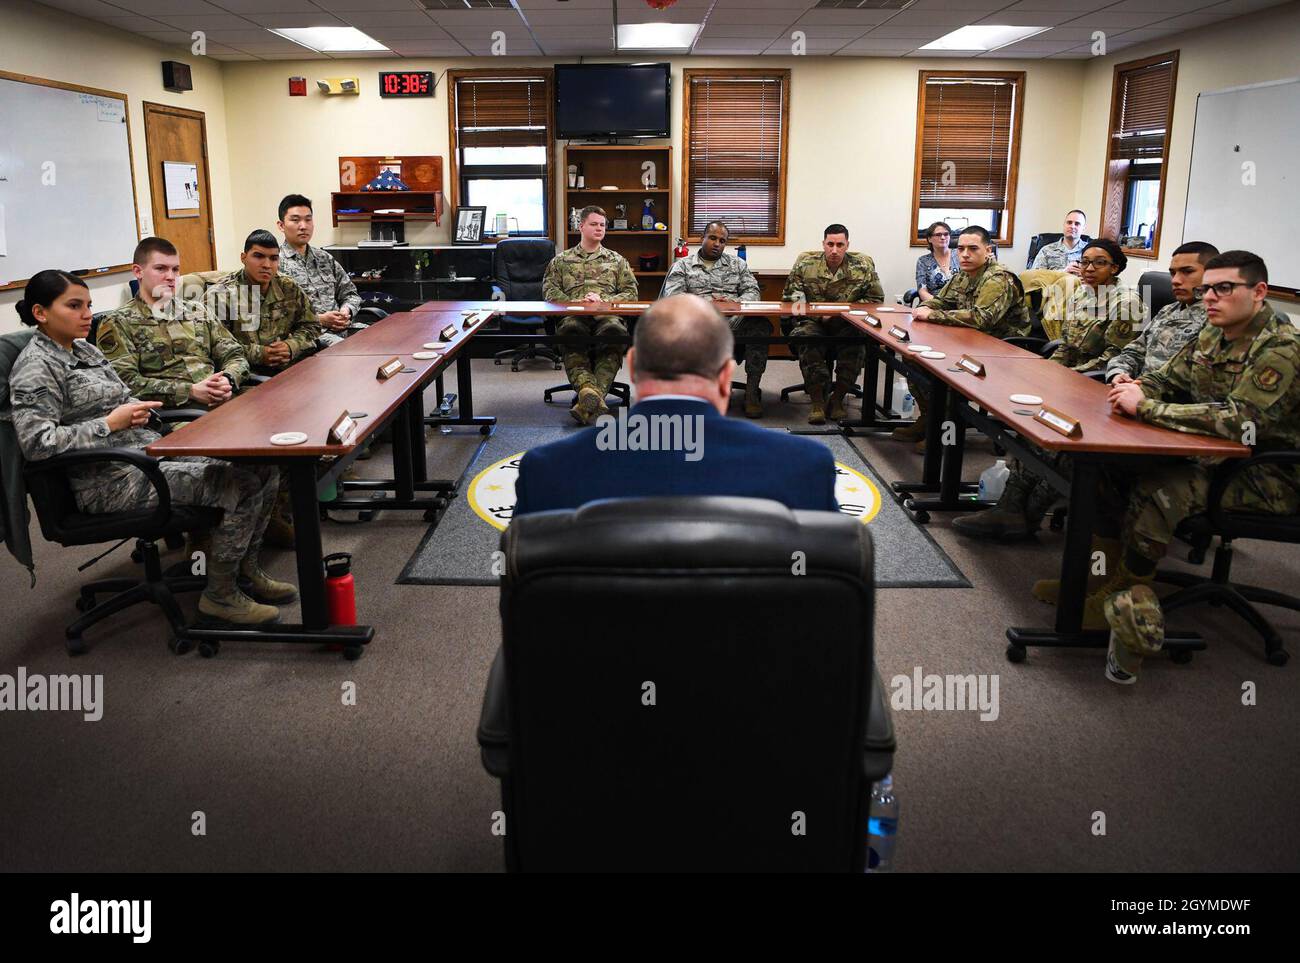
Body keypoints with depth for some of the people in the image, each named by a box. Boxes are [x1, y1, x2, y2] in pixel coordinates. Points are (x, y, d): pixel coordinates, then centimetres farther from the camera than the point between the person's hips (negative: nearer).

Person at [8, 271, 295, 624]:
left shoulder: (85, 349, 16)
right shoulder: (36, 367, -10)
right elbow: (36, 442, -20)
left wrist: (136, 410, 2)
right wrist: (111, 423, -20)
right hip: (112, 479, -9)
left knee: (262, 465, -3)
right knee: (240, 483, -22)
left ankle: (246, 567, 12)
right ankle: (219, 594, -7)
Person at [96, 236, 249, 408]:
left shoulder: (197, 310, 21)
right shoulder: (117, 323, 6)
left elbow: (235, 355, 17)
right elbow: (126, 382, -6)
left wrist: (228, 380, -7)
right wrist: (191, 391, -16)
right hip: (169, 411, -5)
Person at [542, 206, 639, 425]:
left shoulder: (617, 260, 29)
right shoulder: (561, 260, 27)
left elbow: (631, 293, 17)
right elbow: (549, 291, 12)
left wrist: (603, 300, -2)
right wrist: (577, 302, -6)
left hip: (607, 314, 0)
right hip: (573, 315, 0)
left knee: (615, 331, -39)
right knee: (571, 330, -41)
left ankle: (589, 400, -52)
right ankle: (591, 395, -57)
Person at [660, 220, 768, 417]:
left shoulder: (737, 264, 25)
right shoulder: (682, 265, 18)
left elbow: (752, 292, 14)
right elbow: (672, 296, 2)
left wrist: (732, 302, -8)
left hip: (734, 321, 2)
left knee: (761, 325, -32)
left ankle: (752, 391, -28)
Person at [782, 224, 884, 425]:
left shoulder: (863, 266, 3)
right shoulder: (805, 263, 2)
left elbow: (876, 299, 6)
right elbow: (789, 297, 4)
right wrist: (818, 315, -10)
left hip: (847, 323, 0)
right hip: (813, 321, 0)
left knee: (857, 340, -34)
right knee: (805, 336, -35)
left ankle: (838, 398, -14)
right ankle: (817, 400, -25)